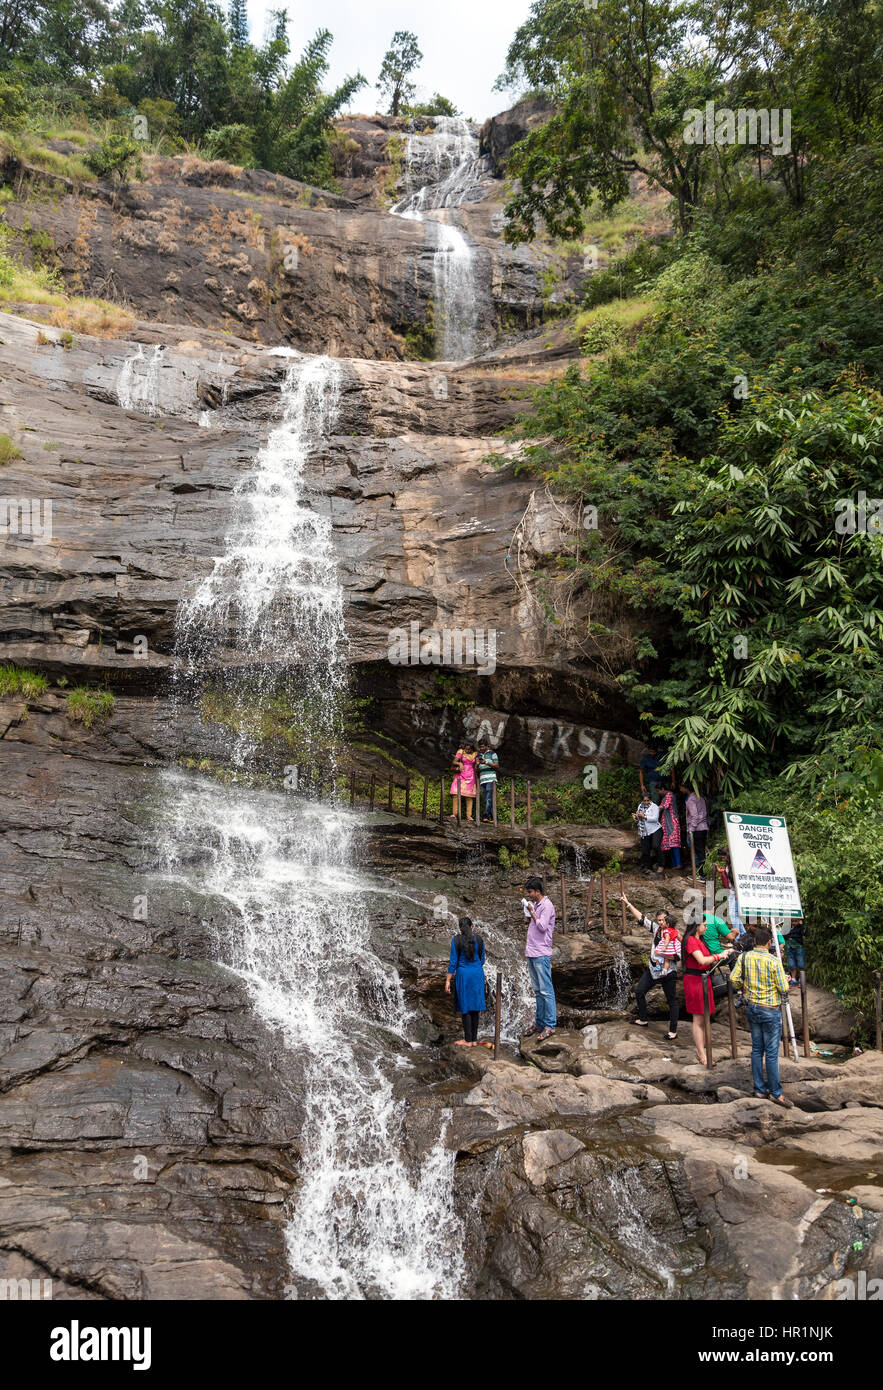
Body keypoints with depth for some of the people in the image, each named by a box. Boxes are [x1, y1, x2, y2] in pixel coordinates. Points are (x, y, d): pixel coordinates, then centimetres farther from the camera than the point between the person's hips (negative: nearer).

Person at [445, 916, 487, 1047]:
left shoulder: (456, 940, -9)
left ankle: (468, 1040, 7)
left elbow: (453, 961, -10)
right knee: (475, 1007, 10)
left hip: (463, 974, -4)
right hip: (477, 973, 4)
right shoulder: (479, 940, 2)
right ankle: (474, 1040, 15)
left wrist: (448, 980, -4)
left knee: (465, 1008, 3)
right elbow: (482, 960, 10)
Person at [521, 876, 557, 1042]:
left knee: (546, 991, -7)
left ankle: (550, 1025, -6)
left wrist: (531, 912, -10)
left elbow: (542, 927, -18)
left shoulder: (547, 905, -11)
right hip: (532, 953, 9)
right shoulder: (534, 905, 17)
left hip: (541, 955, -9)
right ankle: (539, 1023, 19)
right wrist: (527, 913, 7)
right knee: (538, 991, 13)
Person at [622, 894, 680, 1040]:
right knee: (639, 991, 13)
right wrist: (628, 903, 2)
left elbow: (678, 956, -21)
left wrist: (661, 953, -23)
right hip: (653, 969, 7)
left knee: (672, 1000, 2)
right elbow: (641, 918, 3)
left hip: (668, 973, -7)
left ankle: (673, 1031, 10)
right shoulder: (656, 928, 1)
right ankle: (642, 1020, 29)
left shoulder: (674, 936, -15)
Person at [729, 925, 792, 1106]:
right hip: (770, 1010, -5)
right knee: (771, 1052, 2)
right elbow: (784, 989, -14)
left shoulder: (744, 957, -5)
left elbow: (734, 980, -2)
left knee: (756, 1049, 13)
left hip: (751, 1008, 5)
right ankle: (775, 1092, 10)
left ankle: (760, 1089, 20)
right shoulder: (774, 961, -18)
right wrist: (786, 980, 7)